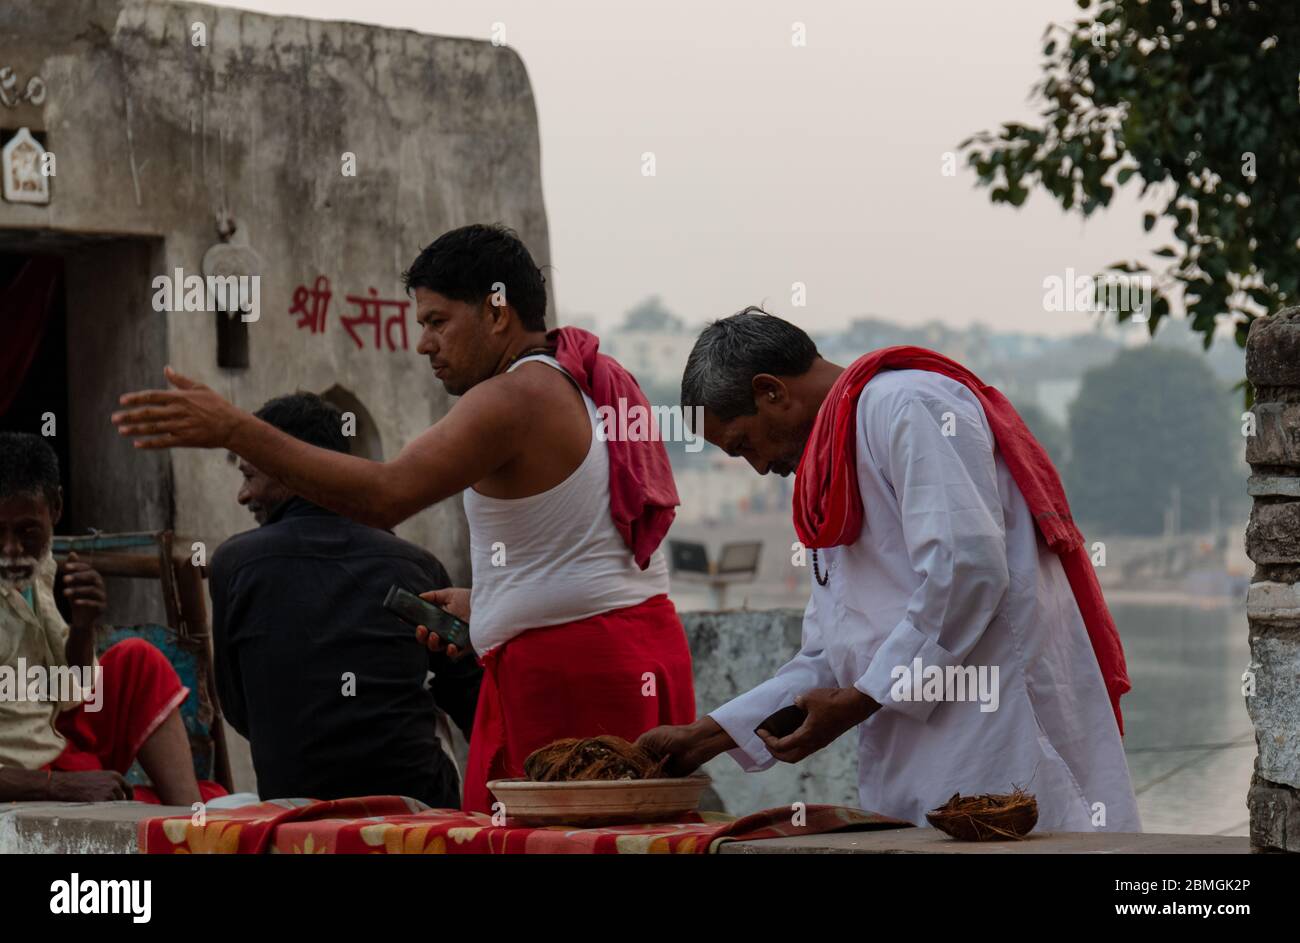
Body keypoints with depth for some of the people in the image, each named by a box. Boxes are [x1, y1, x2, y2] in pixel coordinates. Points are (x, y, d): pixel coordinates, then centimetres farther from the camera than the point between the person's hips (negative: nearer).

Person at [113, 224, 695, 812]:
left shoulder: (515, 398, -14)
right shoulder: (594, 383, 15)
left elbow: (385, 496, -25)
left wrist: (233, 431, -27)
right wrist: (485, 607, 22)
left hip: (565, 674, -9)